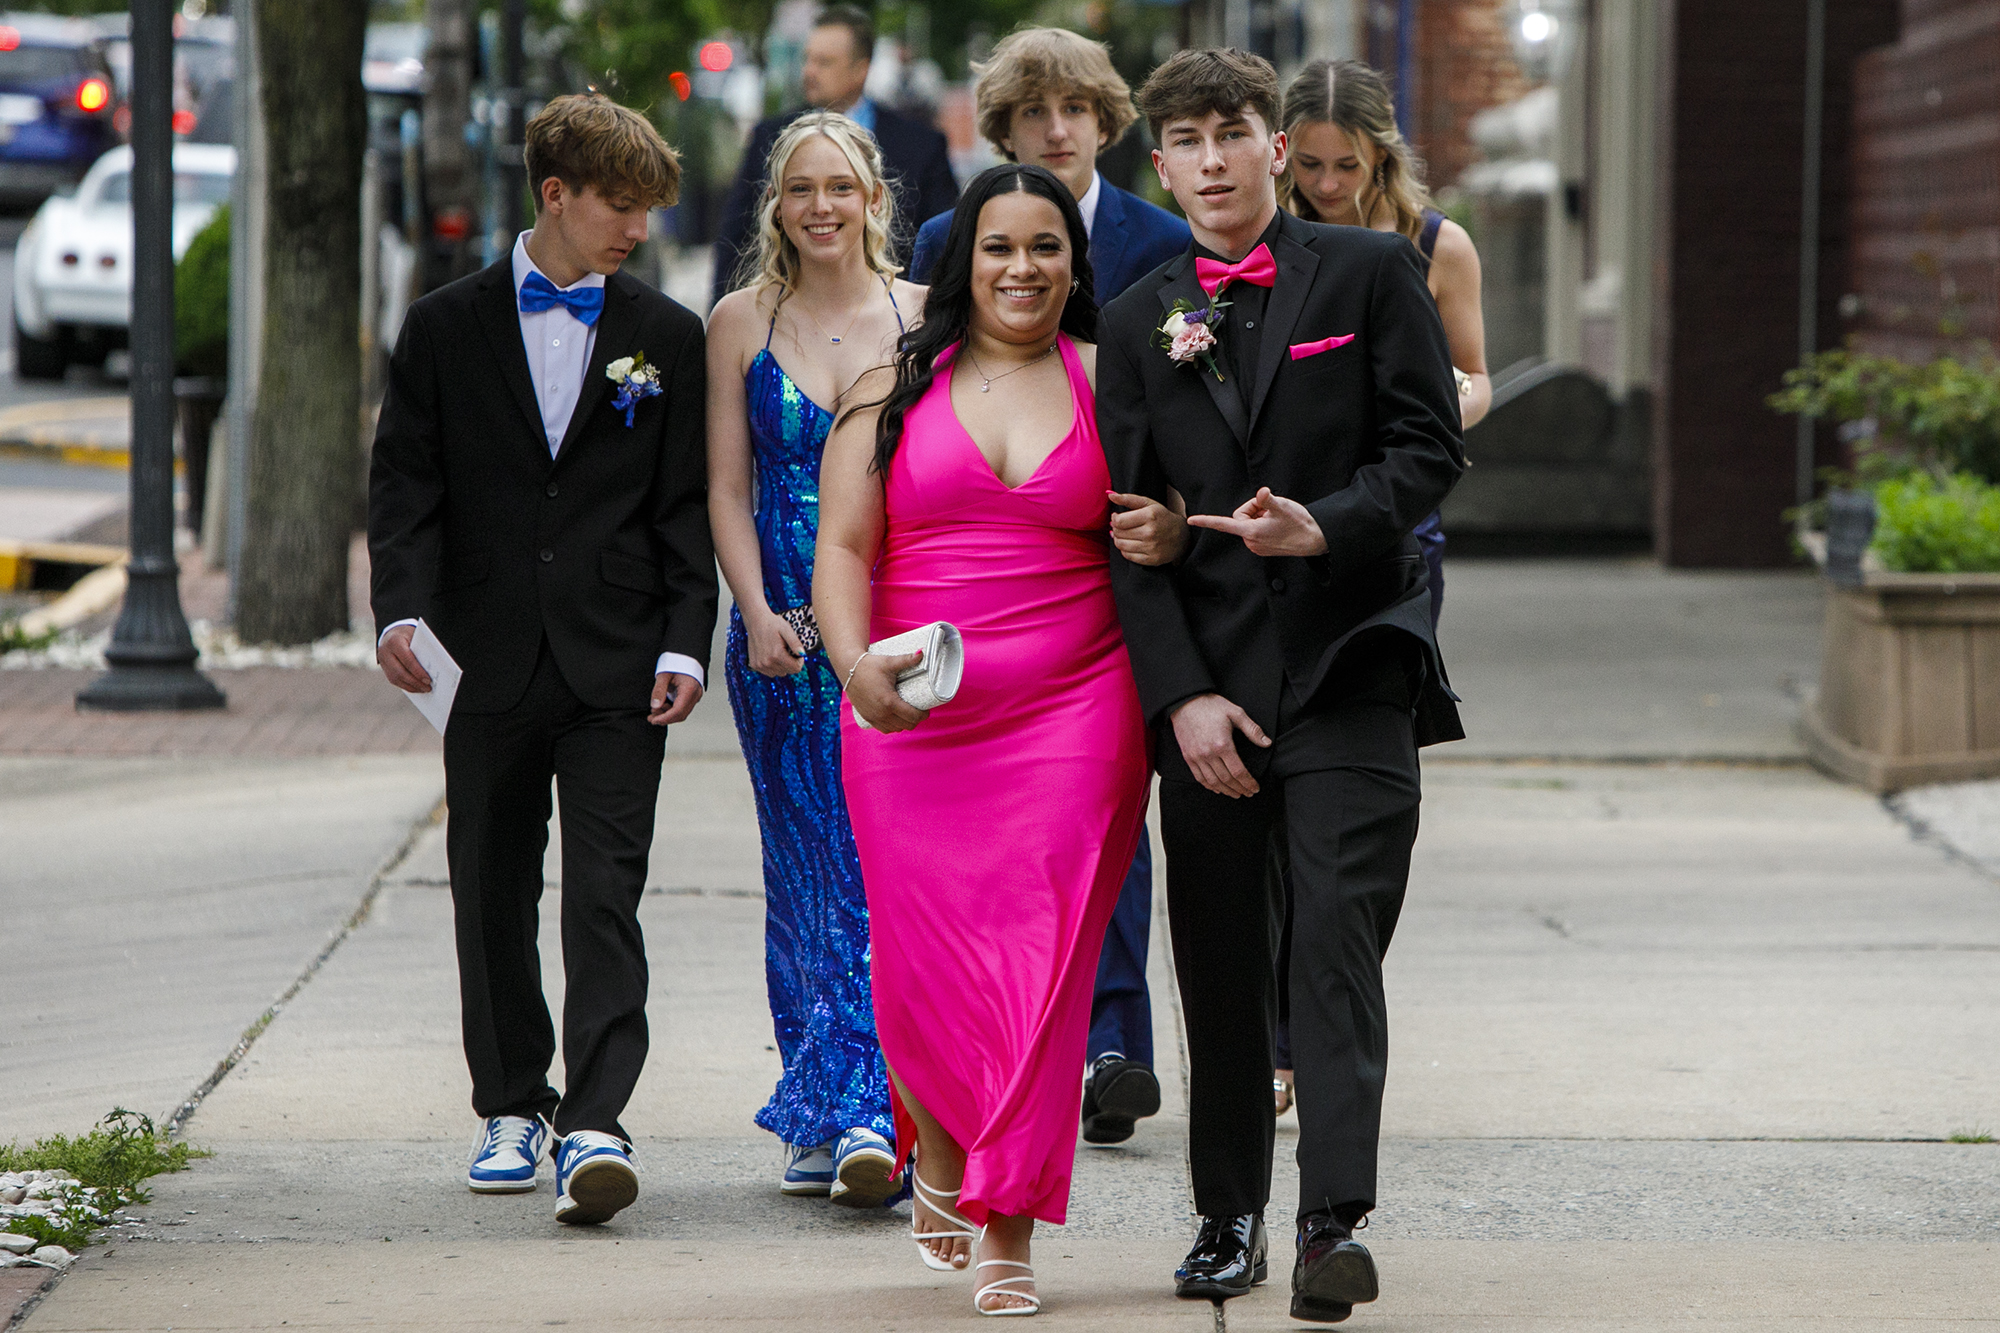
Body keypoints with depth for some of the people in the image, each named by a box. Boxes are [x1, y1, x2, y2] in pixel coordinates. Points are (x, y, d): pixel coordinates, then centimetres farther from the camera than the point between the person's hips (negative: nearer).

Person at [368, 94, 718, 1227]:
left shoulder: (668, 337, 7)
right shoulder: (447, 329, 6)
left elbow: (687, 506, 6)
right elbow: (405, 485, 3)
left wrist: (684, 644, -3)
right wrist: (403, 609, -12)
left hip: (616, 666, -1)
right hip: (491, 663, 1)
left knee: (605, 897, -10)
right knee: (494, 899, 9)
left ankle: (594, 1123, -16)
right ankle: (513, 1110, 22)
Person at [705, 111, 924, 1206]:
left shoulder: (924, 316, 5)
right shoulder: (741, 322, 7)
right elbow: (727, 489, 5)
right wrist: (758, 612, -8)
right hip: (782, 633, 2)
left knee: (891, 871, -11)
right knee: (807, 879, 5)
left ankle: (870, 1115, -16)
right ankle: (823, 1124, 12)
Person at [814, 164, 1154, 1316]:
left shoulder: (1108, 384, 9)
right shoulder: (894, 393, 8)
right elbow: (843, 548, 4)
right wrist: (855, 660, -13)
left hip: (1073, 711, 0)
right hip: (913, 719, 0)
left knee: (1042, 963, -6)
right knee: (925, 961, -1)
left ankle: (1009, 1232, 0)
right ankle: (939, 1151, 30)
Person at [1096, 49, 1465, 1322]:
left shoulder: (1371, 273, 3)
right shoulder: (1138, 323, 10)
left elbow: (1432, 445, -1)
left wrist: (1327, 527, -19)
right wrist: (1180, 695, -5)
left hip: (1348, 662, -3)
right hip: (1209, 680, 3)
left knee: (1338, 943, -13)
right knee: (1222, 966, 7)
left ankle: (1336, 1220, -17)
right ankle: (1230, 1219, 19)